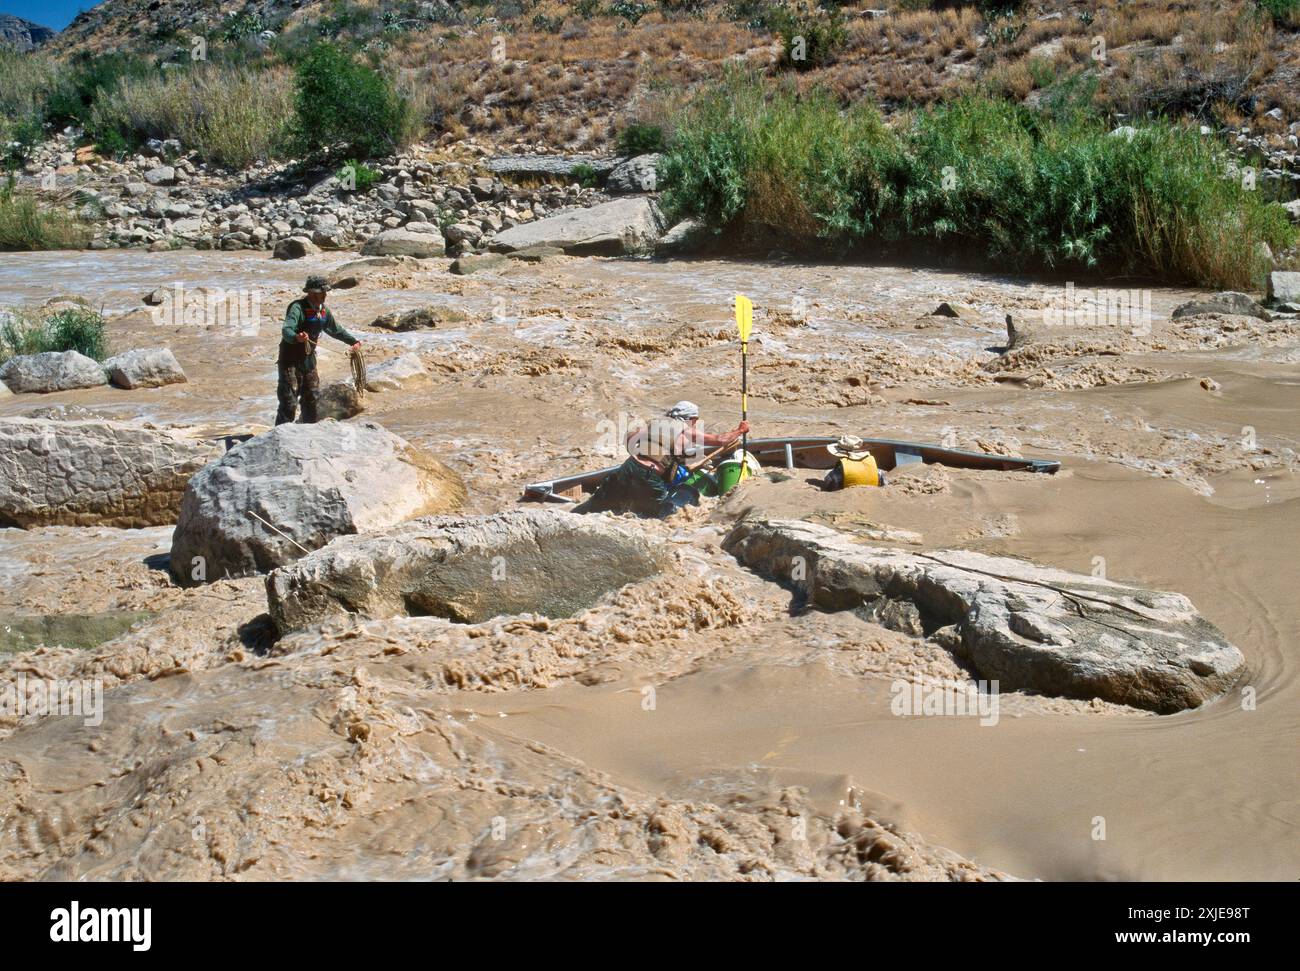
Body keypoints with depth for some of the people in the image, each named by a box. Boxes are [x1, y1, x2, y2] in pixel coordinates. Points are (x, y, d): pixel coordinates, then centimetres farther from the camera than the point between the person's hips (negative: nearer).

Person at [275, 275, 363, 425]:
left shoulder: (323, 310, 3)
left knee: (312, 398, 15)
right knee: (289, 401, -9)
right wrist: (296, 338, -57)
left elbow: (336, 330, 22)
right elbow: (287, 330, -37)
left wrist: (353, 341, 21)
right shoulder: (297, 308, -21)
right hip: (291, 359, -8)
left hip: (309, 359, 8)